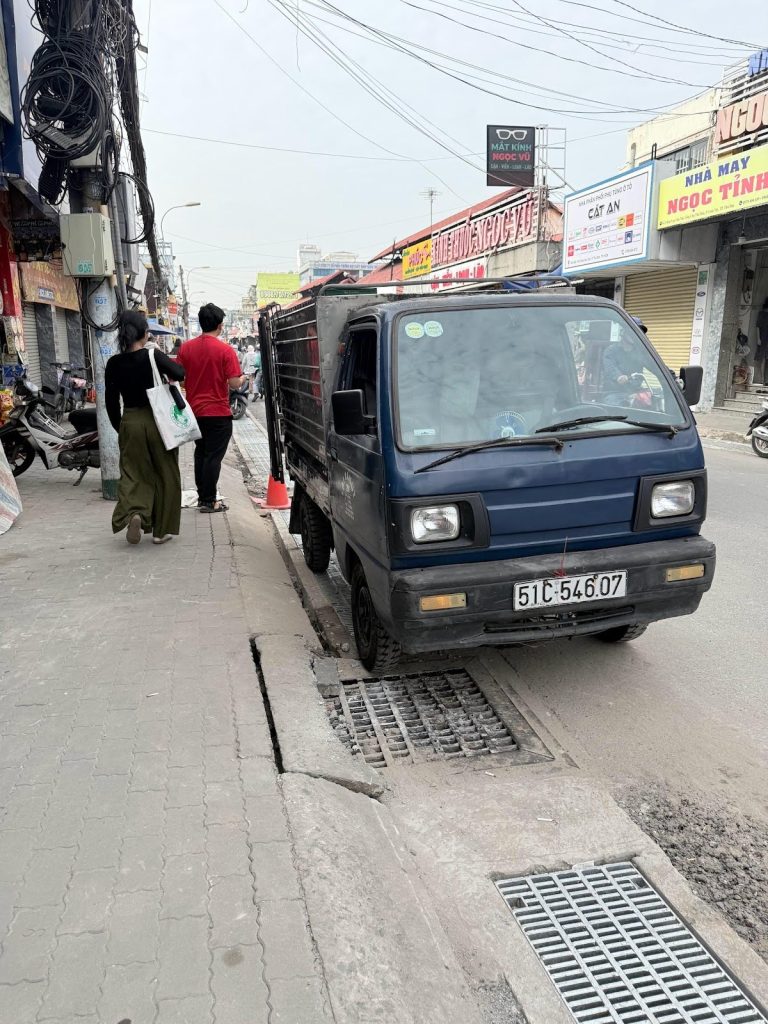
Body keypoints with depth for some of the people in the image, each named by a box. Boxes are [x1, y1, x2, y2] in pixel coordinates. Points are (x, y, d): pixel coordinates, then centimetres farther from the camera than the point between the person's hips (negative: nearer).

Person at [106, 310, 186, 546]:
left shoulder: (114, 363, 0)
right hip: (157, 420, -2)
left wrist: (119, 428, 15)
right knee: (164, 475, 9)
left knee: (133, 473, 11)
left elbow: (111, 400, 3)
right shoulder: (153, 356, -11)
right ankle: (162, 530, 13)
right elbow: (179, 373, -22)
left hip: (130, 422, 3)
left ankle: (133, 512, -17)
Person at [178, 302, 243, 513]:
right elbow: (234, 384, -16)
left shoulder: (186, 347, 0)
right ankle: (208, 501, 4)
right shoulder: (225, 350, -13)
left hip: (195, 410, 5)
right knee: (213, 456, 1)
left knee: (200, 453, 18)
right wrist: (241, 379, 6)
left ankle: (202, 496, 25)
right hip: (218, 412, -5)